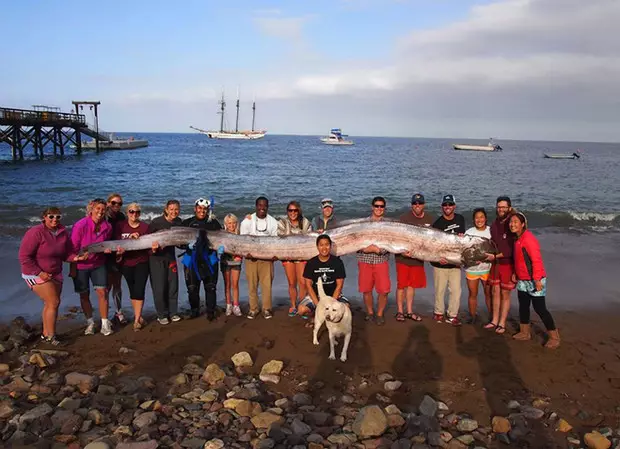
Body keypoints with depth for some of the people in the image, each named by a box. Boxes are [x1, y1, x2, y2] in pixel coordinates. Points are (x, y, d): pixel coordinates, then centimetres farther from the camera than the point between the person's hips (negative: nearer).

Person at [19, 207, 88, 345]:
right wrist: (39, 273, -20)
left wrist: (76, 258, -16)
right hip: (37, 274, -7)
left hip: (55, 274, 7)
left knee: (50, 304, 13)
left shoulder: (63, 233, 0)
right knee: (54, 302, -12)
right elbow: (24, 256, -18)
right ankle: (51, 337, -1)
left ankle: (46, 334, 27)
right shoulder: (36, 233, -19)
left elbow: (66, 254, 6)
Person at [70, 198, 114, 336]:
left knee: (102, 292, -5)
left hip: (98, 264, 3)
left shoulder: (107, 227, -7)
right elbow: (73, 248, -14)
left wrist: (107, 249, -11)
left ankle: (105, 323, 3)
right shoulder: (80, 226, -19)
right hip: (80, 266, -2)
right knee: (84, 295, 8)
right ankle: (90, 322, 25)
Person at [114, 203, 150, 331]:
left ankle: (137, 320, -2)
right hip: (126, 263, 1)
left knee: (139, 290, -8)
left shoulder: (145, 226, 0)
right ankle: (138, 316, 28)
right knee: (132, 290, 13)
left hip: (142, 262, -1)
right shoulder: (120, 226, -1)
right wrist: (130, 237, -23)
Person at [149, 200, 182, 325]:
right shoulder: (156, 222, -15)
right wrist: (153, 247, -29)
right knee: (159, 287, -2)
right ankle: (162, 315, 11)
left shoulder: (178, 222, 0)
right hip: (156, 257, -4)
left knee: (173, 285, 7)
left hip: (170, 256, 5)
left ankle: (173, 312, 20)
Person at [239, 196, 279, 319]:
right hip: (251, 256, 0)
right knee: (252, 284, 2)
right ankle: (253, 309, 12)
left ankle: (267, 309, 8)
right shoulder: (248, 220, 2)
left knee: (267, 283, -2)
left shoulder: (273, 222, 6)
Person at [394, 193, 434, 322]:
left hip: (419, 258, 4)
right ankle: (400, 312, 13)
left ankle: (409, 312, 23)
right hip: (403, 257, -4)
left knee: (412, 285, 13)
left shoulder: (430, 219, 3)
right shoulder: (404, 218, -10)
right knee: (401, 285, 2)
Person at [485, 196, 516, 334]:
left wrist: (496, 256, -18)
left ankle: (502, 323, 12)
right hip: (495, 263, 6)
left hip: (508, 264, -6)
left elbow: (513, 249, -17)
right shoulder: (494, 225, 8)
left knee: (505, 294, 3)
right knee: (495, 292, 11)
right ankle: (494, 321, 21)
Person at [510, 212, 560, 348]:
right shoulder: (518, 239, 9)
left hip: (534, 281, -9)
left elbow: (536, 260, -23)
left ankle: (554, 337, 10)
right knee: (523, 306, 16)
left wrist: (537, 279, -24)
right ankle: (525, 332, 30)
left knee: (539, 308, -3)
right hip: (522, 280, 9)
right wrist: (515, 273, 17)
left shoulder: (528, 238, -20)